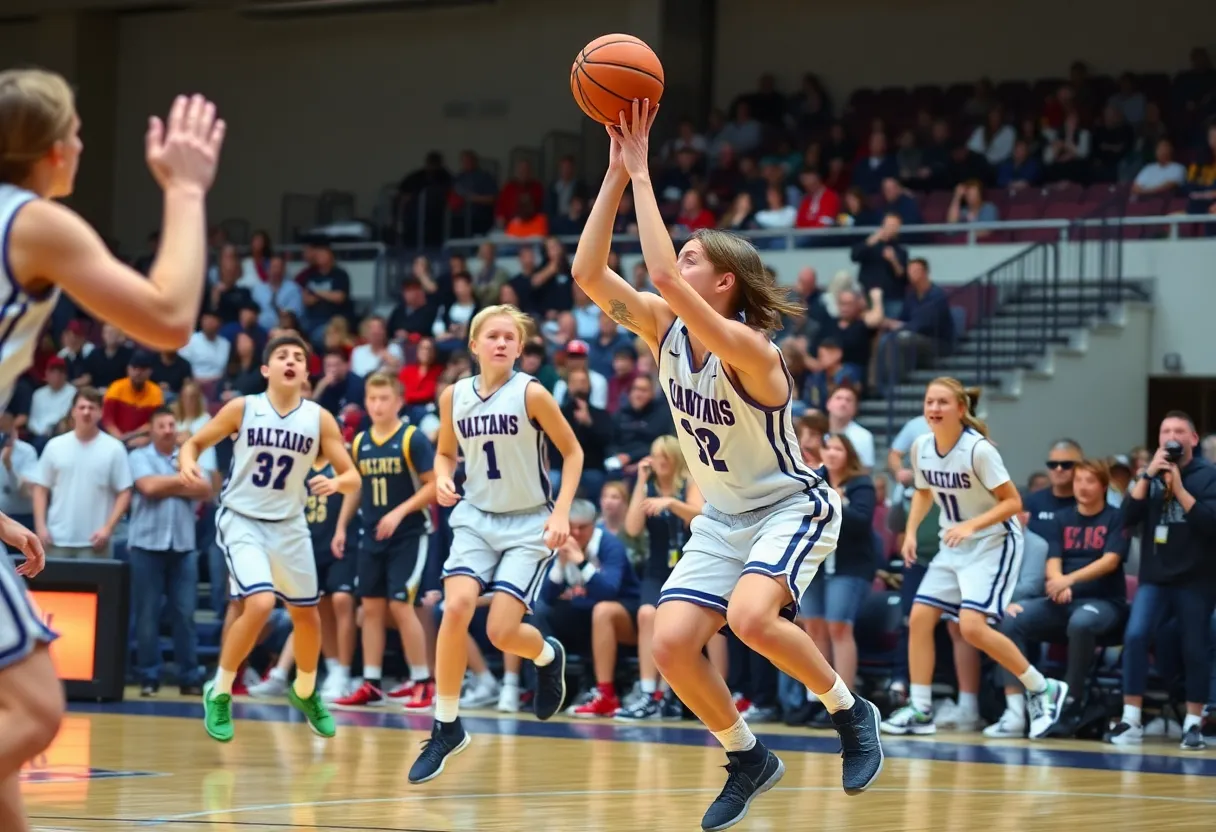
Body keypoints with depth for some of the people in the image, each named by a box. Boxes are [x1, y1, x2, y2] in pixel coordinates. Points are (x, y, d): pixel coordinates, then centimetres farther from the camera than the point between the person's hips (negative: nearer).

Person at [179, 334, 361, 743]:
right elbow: (195, 442, 1)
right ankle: (219, 693, -3)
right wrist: (187, 462, -22)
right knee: (260, 605, -23)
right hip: (241, 520, -4)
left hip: (289, 525, 4)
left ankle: (305, 693, 42)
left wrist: (336, 483, -27)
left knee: (306, 615, 14)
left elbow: (353, 477, -4)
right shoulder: (242, 408, -9)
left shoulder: (319, 418, -5)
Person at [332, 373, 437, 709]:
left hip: (408, 535, -6)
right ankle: (370, 685, 9)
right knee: (371, 608, 5)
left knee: (401, 605, -9)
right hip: (371, 537, 6)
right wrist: (341, 527, 10)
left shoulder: (413, 439, -9)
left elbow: (434, 485, -12)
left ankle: (422, 682, 0)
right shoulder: (359, 443, 8)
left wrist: (399, 512, -21)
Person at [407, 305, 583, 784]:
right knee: (457, 607, -20)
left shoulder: (530, 393, -13)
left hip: (529, 524, -3)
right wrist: (443, 478, -7)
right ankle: (446, 727, -7)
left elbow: (572, 451, -4)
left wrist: (562, 512, -14)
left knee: (501, 632, -12)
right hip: (476, 517, 3)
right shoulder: (454, 396, -1)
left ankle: (548, 656, 27)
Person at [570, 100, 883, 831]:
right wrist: (617, 173, -22)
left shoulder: (747, 347, -28)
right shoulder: (666, 330, -6)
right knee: (672, 644, -9)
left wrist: (643, 176, -37)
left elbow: (666, 280, -42)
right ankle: (749, 761, 13)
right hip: (724, 517, 7)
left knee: (750, 616, -33)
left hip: (793, 507, -7)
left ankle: (851, 713, -6)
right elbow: (590, 272, -15)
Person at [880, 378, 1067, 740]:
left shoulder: (978, 449, -22)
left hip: (993, 543, -7)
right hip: (954, 547, 7)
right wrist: (911, 531, 2)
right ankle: (920, 710, 7)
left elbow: (1012, 502, -19)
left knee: (972, 626, -20)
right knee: (919, 618, -2)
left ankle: (1043, 689, -4)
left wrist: (971, 525, -30)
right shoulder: (921, 447, -3)